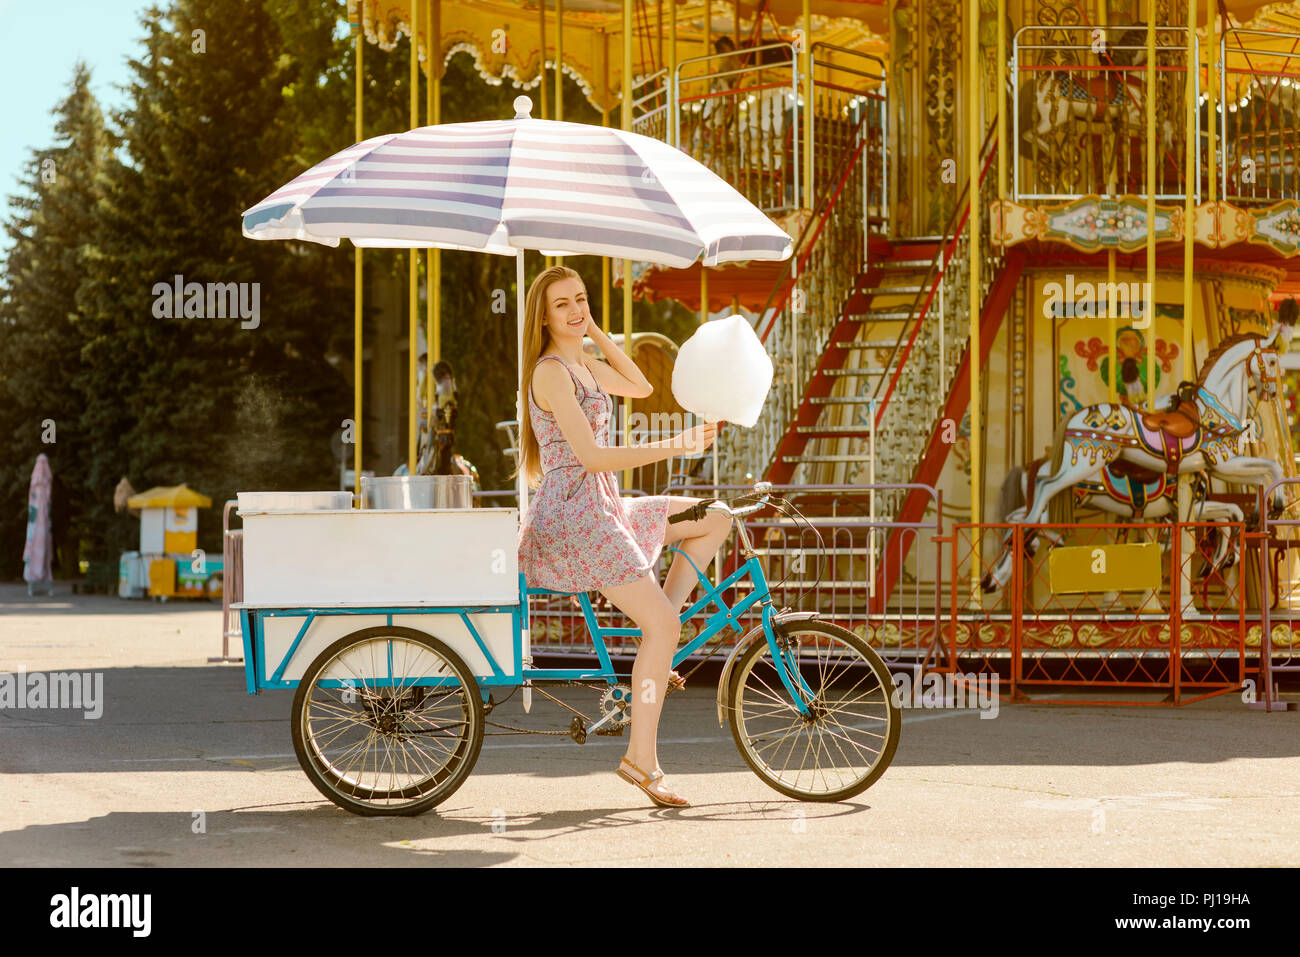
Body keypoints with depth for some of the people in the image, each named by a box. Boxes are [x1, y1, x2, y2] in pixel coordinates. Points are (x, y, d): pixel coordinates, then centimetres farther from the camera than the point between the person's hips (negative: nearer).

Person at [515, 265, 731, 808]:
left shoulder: (580, 365, 14)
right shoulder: (550, 371, -15)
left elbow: (640, 387, 26)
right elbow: (591, 456, -21)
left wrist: (596, 333, 16)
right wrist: (674, 447, -25)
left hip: (601, 508, 10)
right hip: (572, 513, -10)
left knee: (715, 519, 12)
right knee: (663, 626, -16)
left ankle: (654, 645, 6)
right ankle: (641, 759, -15)